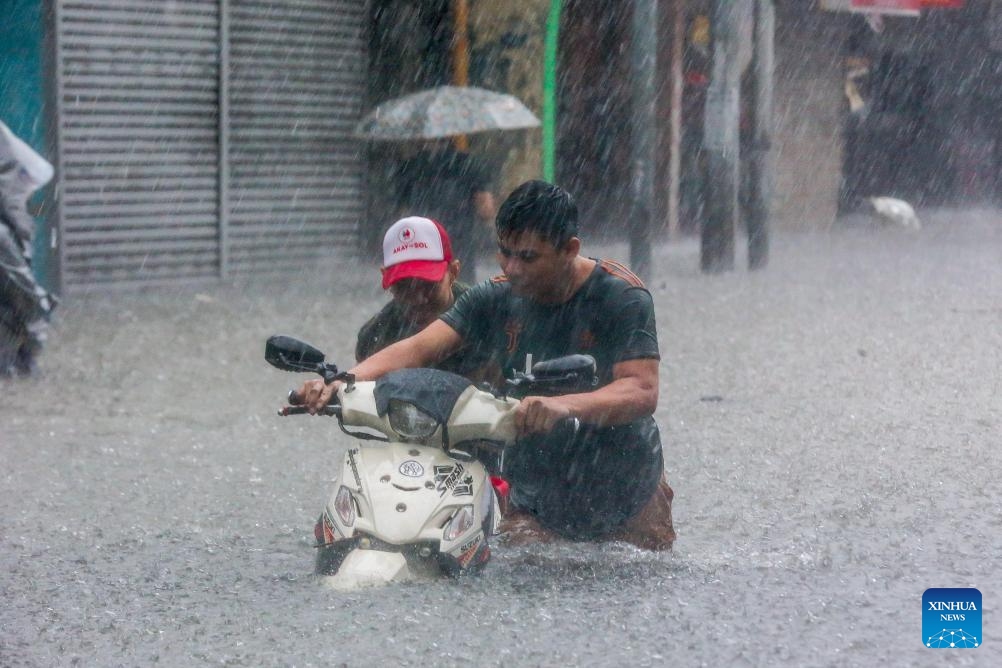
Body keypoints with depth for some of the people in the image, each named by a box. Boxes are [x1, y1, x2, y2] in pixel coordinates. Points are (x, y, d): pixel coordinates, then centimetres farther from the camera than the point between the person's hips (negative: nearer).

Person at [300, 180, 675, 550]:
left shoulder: (621, 299, -14)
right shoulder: (496, 298, -2)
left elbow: (642, 391, -27)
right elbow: (418, 348, -11)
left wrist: (563, 406, -46)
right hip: (533, 501, 3)